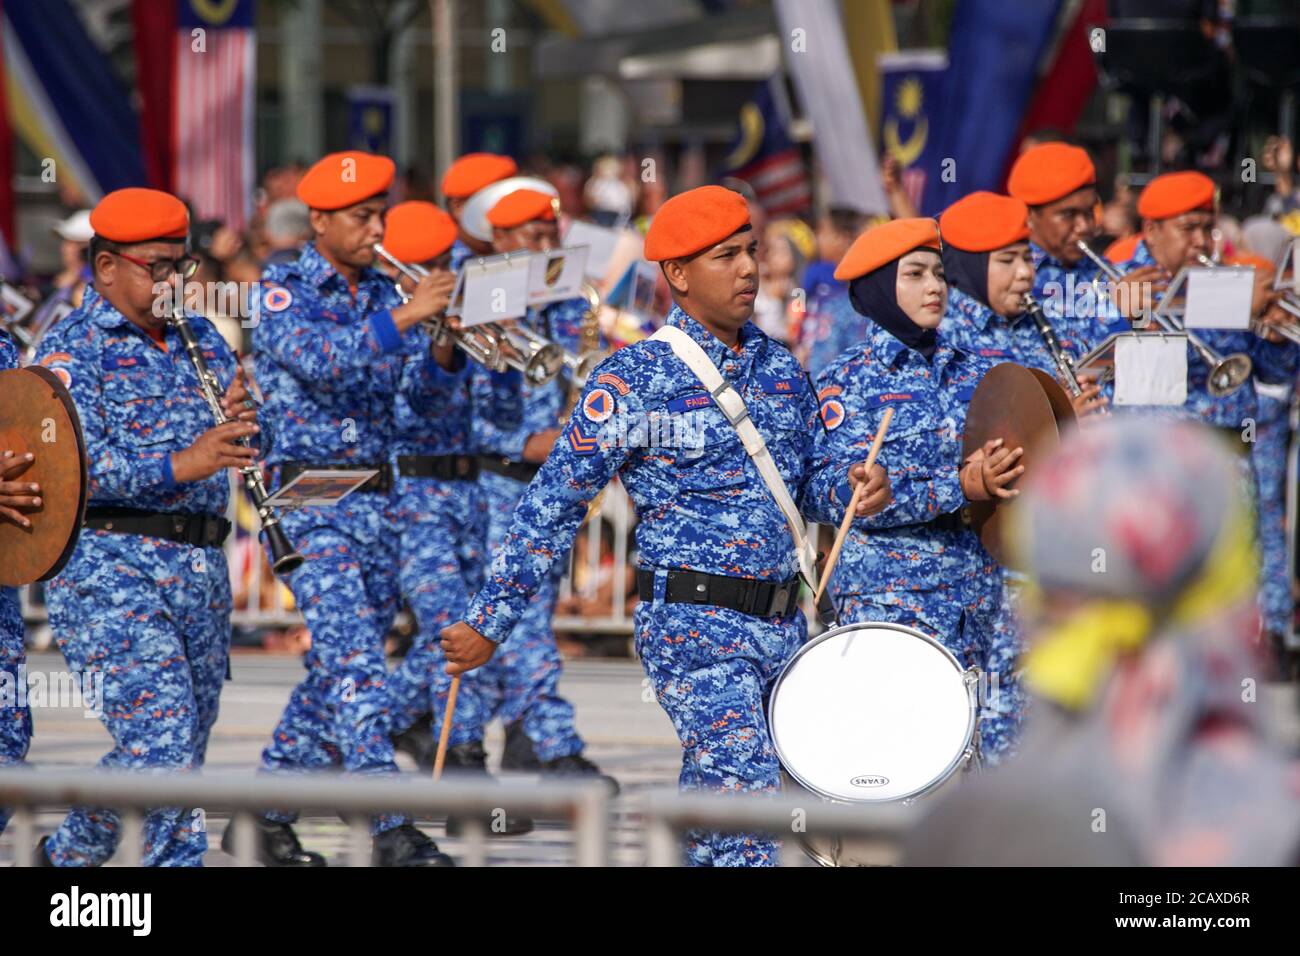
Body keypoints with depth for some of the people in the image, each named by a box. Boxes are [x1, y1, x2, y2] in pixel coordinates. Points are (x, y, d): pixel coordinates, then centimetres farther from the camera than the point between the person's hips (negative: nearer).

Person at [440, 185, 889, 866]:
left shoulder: (779, 368, 12)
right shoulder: (637, 377, -7)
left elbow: (811, 483, 25)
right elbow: (554, 504, -5)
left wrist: (860, 492, 4)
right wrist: (489, 623, -6)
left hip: (782, 626, 6)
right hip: (693, 628, -6)